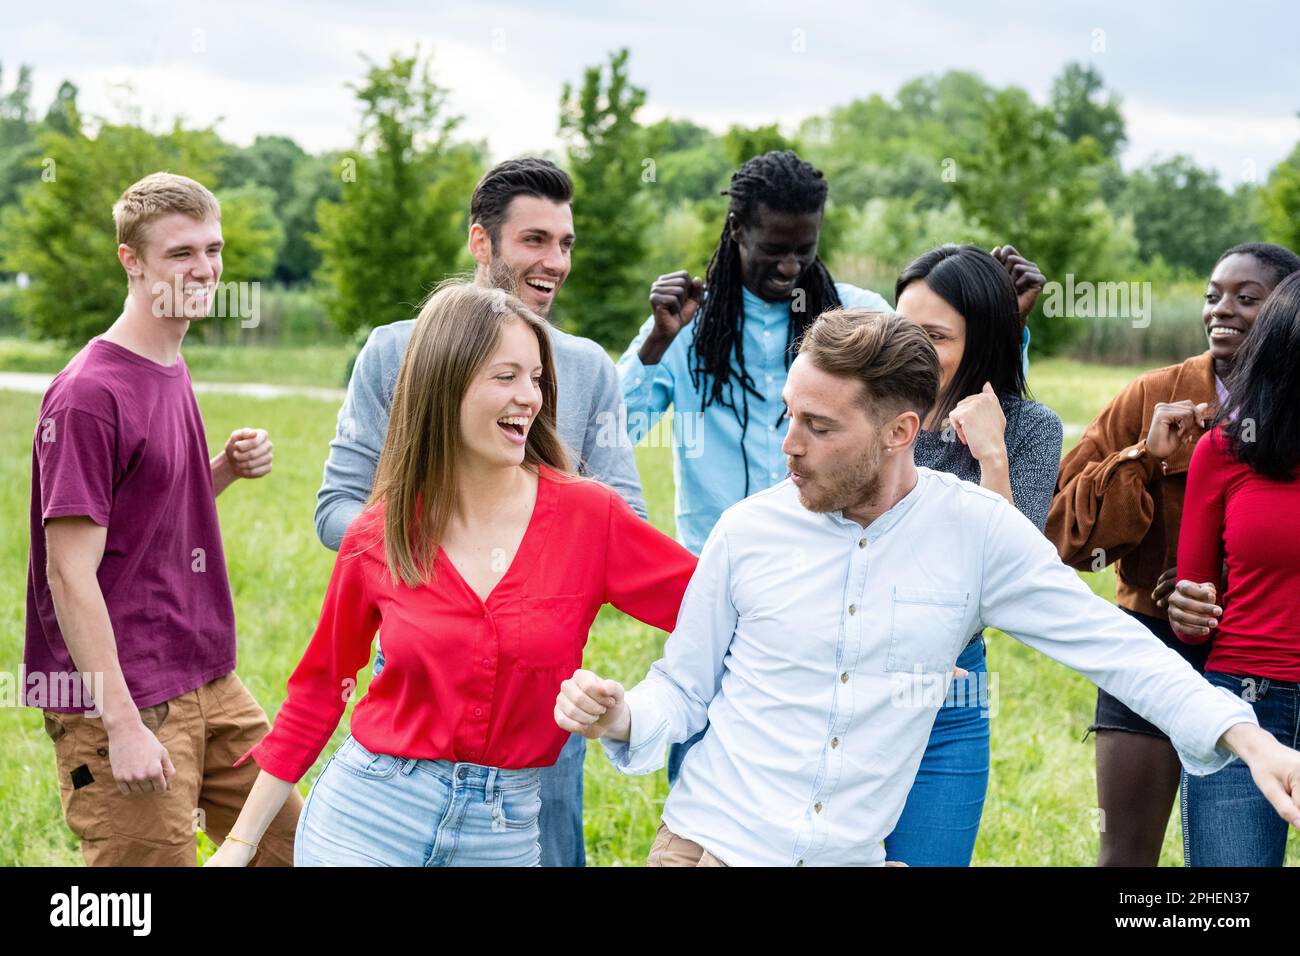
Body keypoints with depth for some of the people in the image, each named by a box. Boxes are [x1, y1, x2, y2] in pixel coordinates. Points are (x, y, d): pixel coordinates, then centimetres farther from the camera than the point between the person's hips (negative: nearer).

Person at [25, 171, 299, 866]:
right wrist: (122, 724, -21)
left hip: (209, 682, 9)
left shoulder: (172, 374, 12)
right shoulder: (88, 393, -15)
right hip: (123, 702, -9)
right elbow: (70, 572, -18)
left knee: (289, 848, 11)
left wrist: (226, 470, 3)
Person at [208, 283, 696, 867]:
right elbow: (316, 695, 6)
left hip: (504, 830, 1)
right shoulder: (378, 539, -3)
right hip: (370, 817, 0)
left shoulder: (589, 517, -6)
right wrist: (241, 841, 7)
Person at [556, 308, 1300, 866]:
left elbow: (1109, 642, -4)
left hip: (851, 854, 0)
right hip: (711, 840, 0)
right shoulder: (750, 529, -3)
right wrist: (620, 717, -17)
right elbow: (684, 689, 5)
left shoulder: (975, 529, -7)